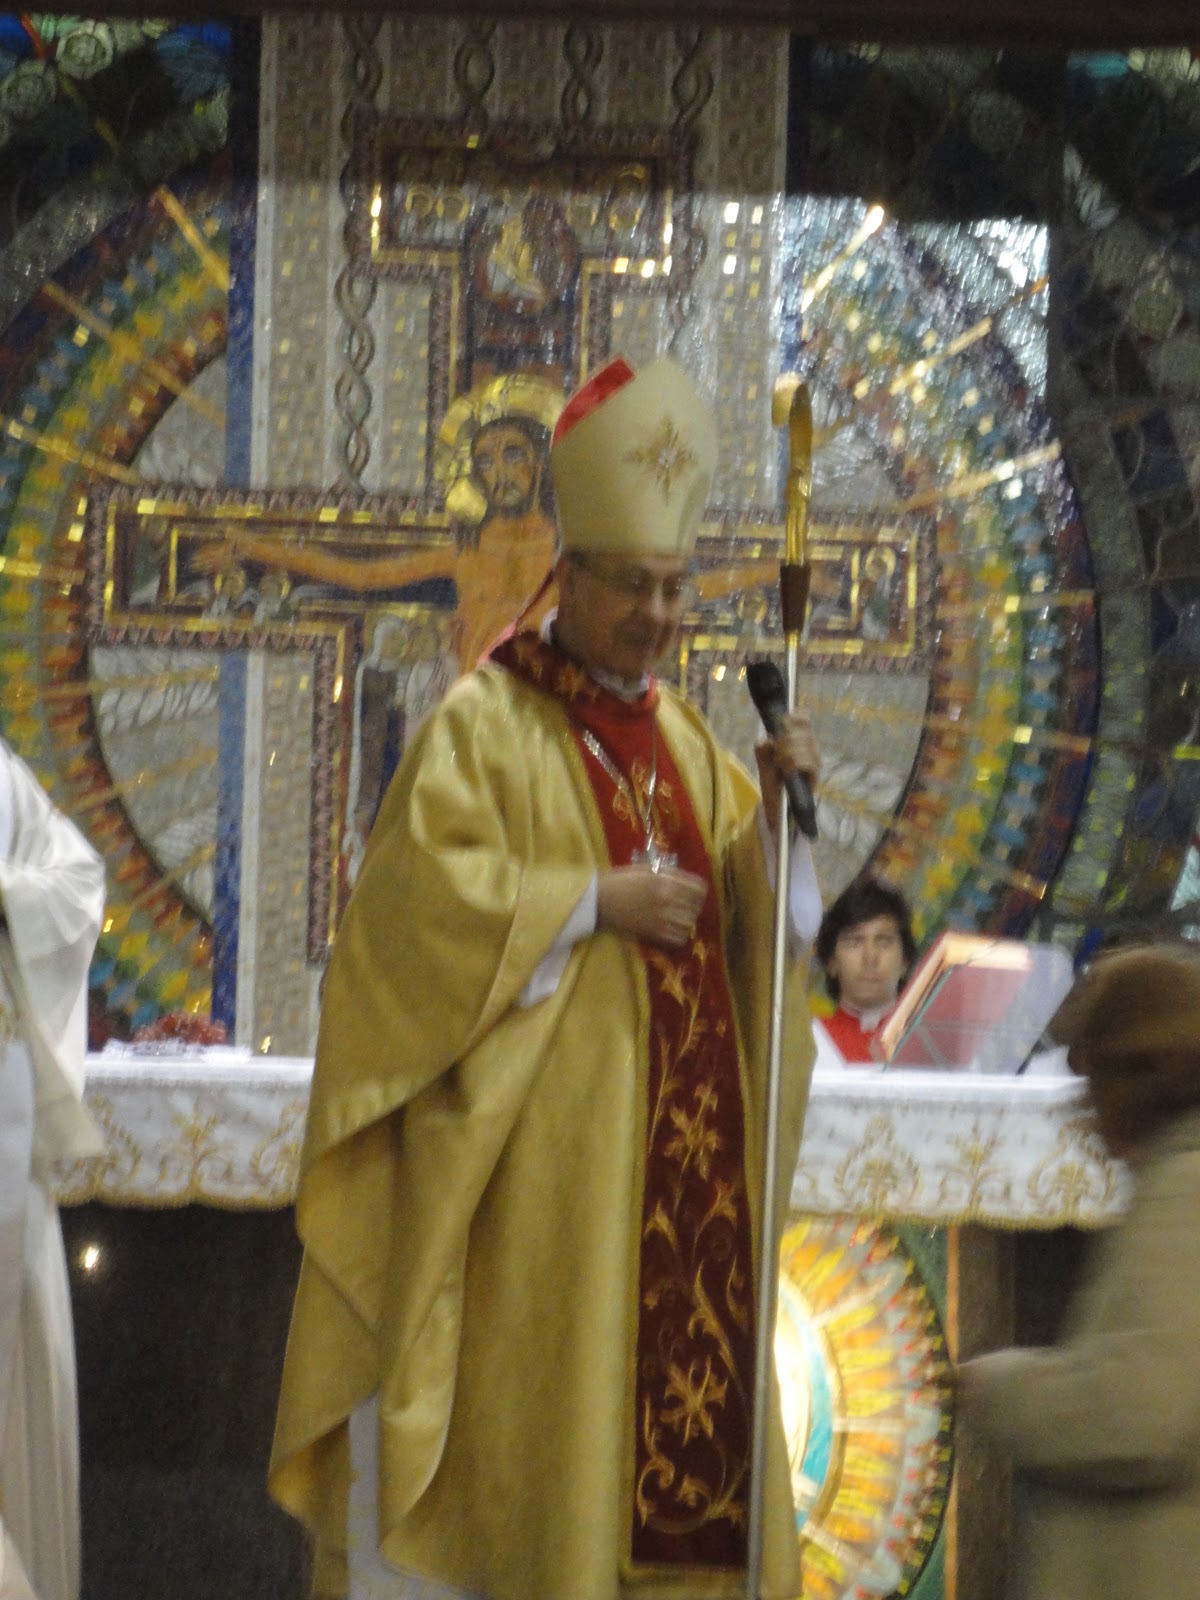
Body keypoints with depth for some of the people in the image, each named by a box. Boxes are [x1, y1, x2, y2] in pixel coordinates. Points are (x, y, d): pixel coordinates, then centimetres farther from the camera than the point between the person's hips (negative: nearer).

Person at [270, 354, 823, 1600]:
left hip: (675, 1130, 6)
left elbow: (755, 914, 13)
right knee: (540, 1359, -5)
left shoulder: (680, 737, 15)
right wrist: (593, 901, -17)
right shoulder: (485, 723, -5)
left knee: (681, 1351, 6)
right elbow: (422, 886, -16)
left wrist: (772, 810, -5)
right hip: (544, 1132, -6)